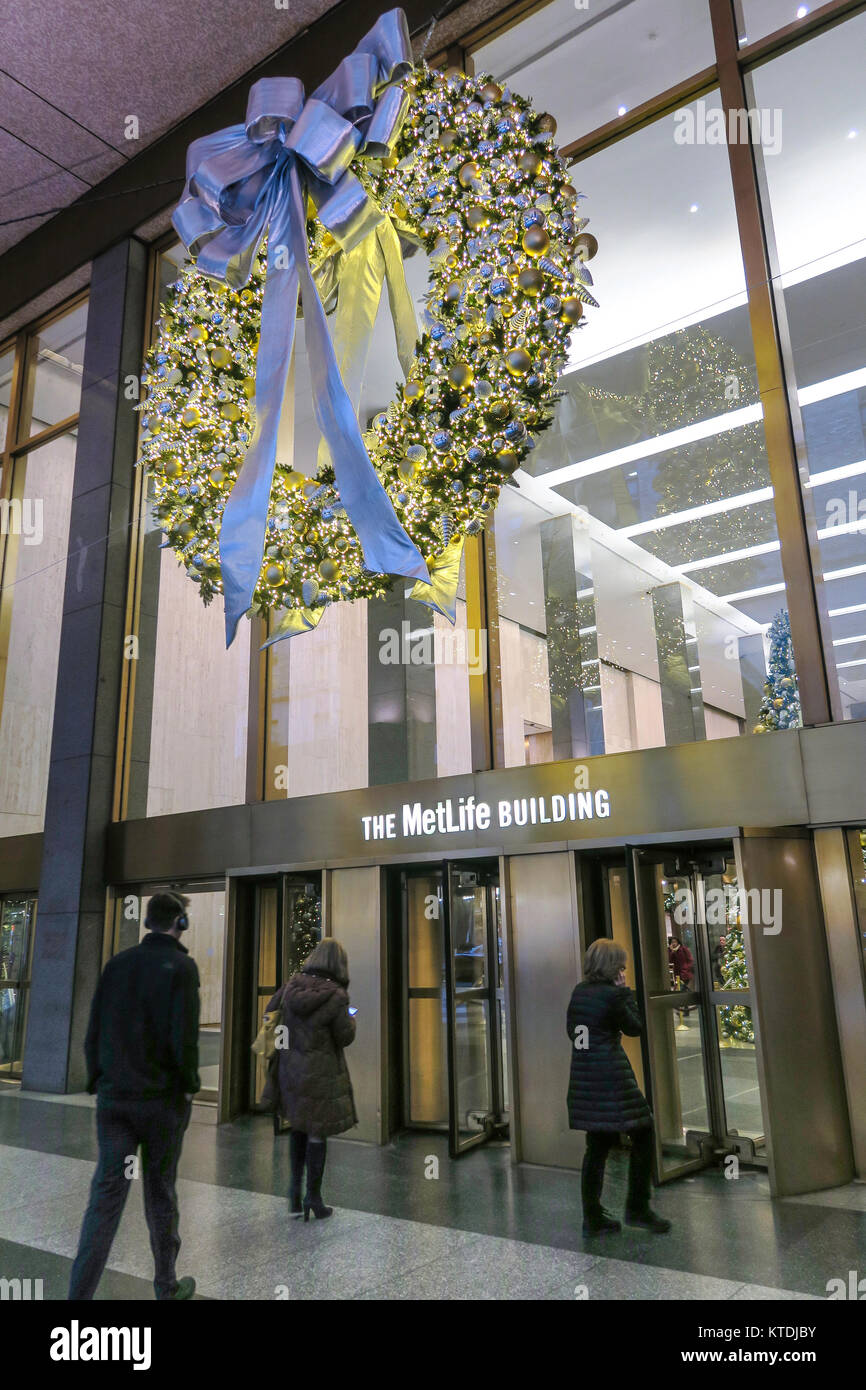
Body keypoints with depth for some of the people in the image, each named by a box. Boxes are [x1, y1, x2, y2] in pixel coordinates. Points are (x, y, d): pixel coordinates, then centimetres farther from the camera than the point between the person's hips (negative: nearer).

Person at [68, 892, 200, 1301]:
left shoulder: (117, 963, 4)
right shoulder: (181, 966, -11)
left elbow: (94, 1031, 5)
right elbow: (183, 1036, -16)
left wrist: (98, 1081, 14)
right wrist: (190, 1084, -1)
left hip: (113, 1098, 4)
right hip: (162, 1099, -3)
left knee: (106, 1193, 7)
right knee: (160, 1192, 11)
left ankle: (80, 1292, 1)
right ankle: (166, 1286, 26)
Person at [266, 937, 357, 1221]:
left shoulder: (293, 985, -7)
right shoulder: (336, 996, -22)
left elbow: (270, 1012, 7)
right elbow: (345, 1037, -13)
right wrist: (350, 1019, 6)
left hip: (291, 1067, 5)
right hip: (321, 1072, -5)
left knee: (299, 1126, 23)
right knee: (318, 1133, 8)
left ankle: (295, 1189, 24)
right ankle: (313, 1198, 19)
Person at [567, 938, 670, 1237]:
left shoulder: (579, 991, 8)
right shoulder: (612, 994, -15)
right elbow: (635, 1027, -3)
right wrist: (626, 991, -1)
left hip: (583, 1075, 8)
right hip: (611, 1076, -8)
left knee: (597, 1145, 13)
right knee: (643, 1134, 7)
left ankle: (592, 1217, 17)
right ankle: (637, 1208, 11)